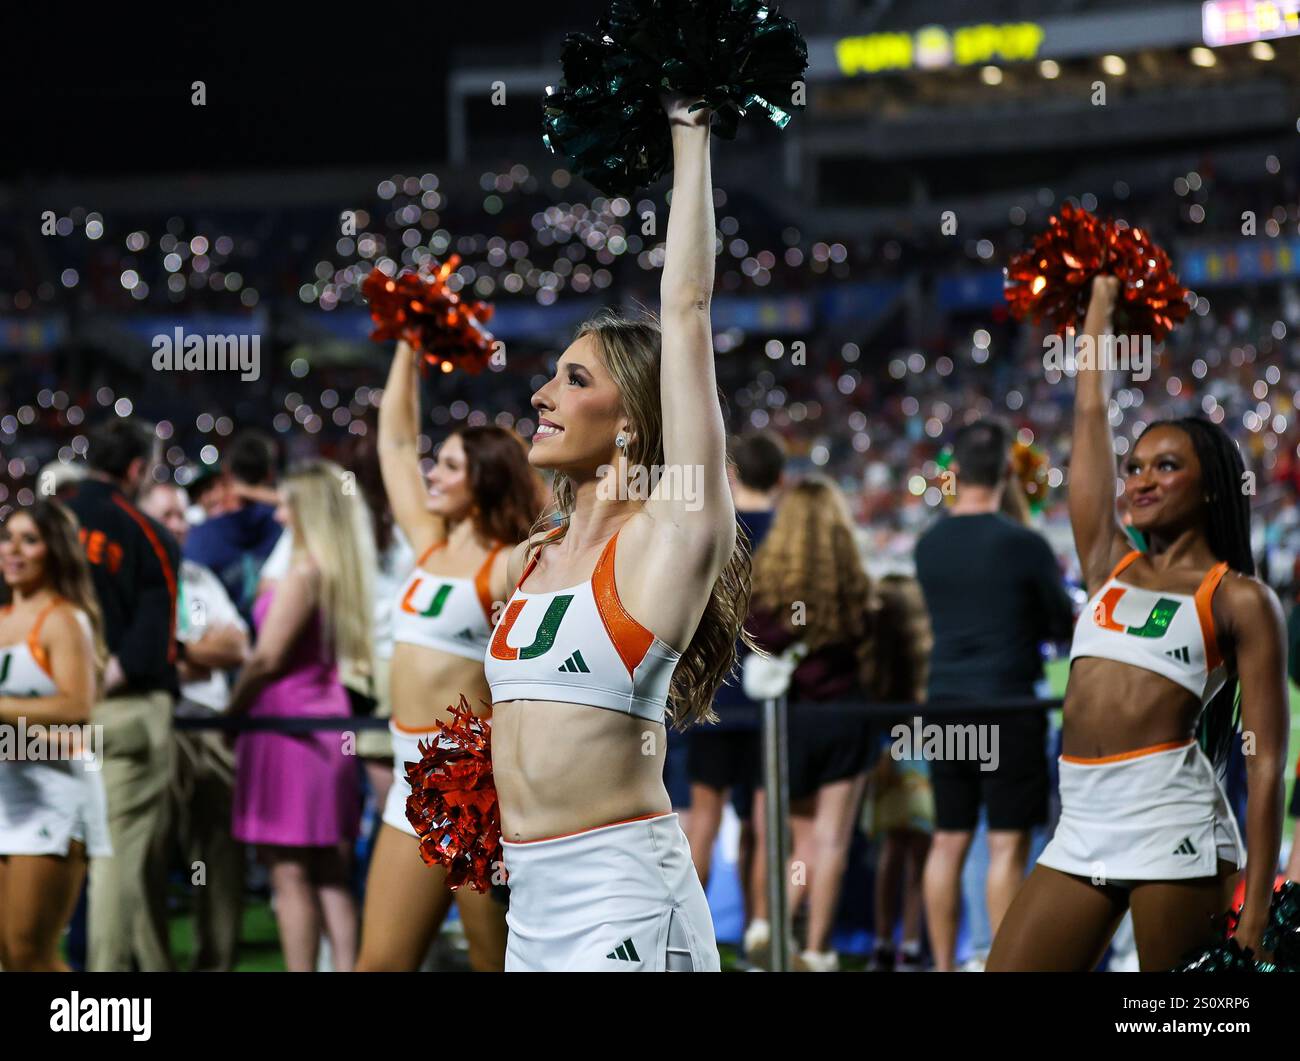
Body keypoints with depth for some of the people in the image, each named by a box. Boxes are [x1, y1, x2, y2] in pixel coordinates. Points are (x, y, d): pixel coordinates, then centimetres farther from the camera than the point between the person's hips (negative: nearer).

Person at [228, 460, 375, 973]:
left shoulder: (303, 573, -14)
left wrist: (231, 710, -2)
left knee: (290, 874, -5)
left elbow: (267, 657, -15)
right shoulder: (346, 573, 9)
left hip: (288, 720, -8)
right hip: (329, 715, 8)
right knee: (330, 871, 9)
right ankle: (344, 966, 7)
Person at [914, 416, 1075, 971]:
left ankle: (943, 966, 14)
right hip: (1008, 703, -5)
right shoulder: (1023, 545, -10)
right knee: (1007, 844, -2)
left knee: (948, 842, 10)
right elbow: (1063, 627, -1)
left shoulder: (928, 545, 4)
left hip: (946, 702, 5)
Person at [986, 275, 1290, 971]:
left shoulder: (1241, 600, 2)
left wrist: (1254, 918, -11)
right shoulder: (1110, 566, 17)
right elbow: (1089, 410, 21)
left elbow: (1266, 762, -4)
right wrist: (1104, 292, 27)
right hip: (1080, 828, 6)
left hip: (1173, 822, -6)